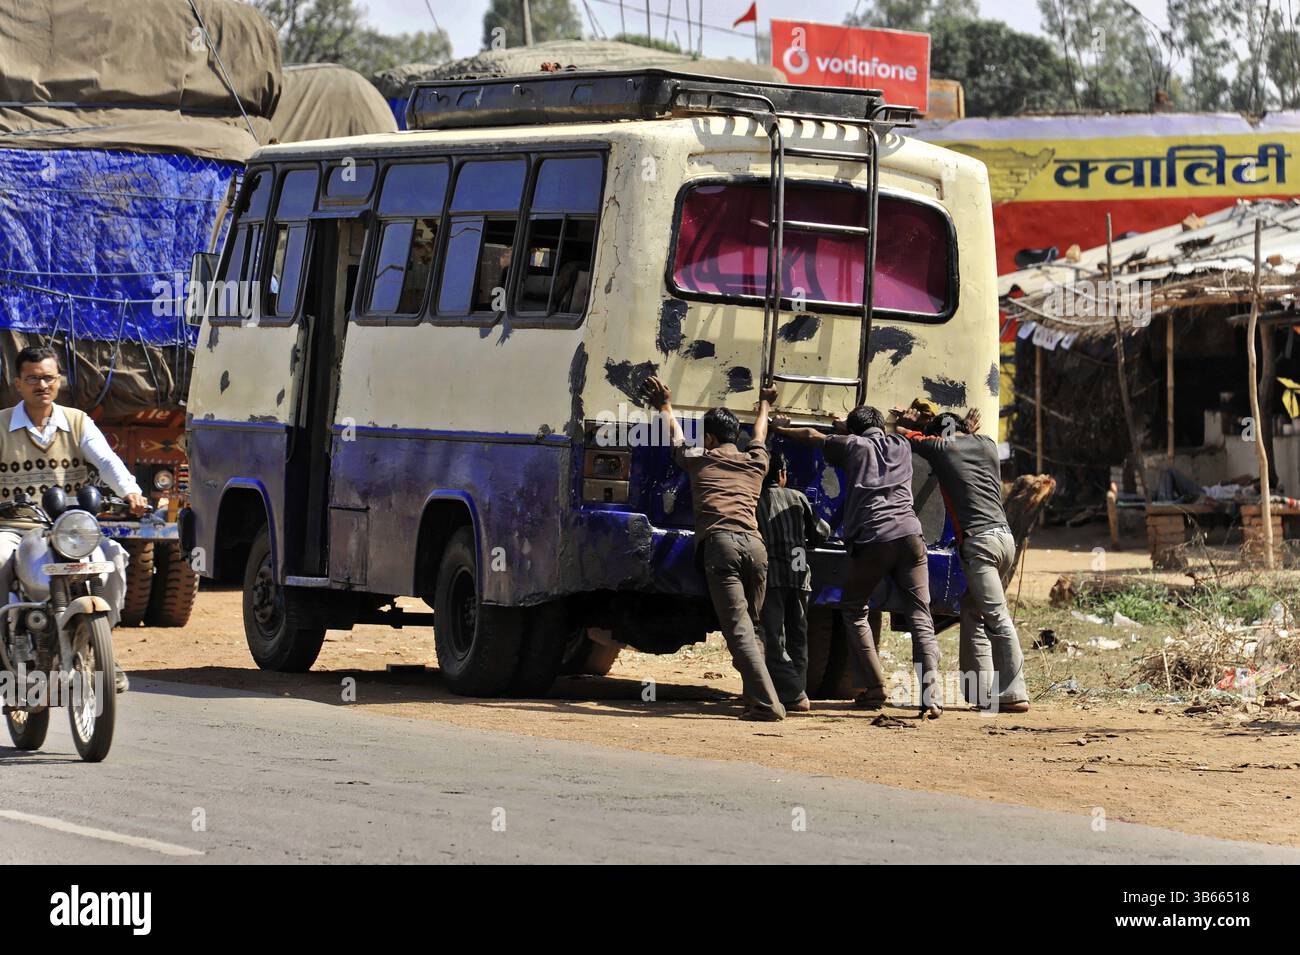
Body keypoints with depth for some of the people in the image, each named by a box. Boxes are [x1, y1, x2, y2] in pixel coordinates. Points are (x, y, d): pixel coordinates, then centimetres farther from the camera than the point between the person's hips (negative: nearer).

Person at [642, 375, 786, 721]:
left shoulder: (699, 460, 17)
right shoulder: (755, 463, 25)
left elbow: (675, 436, 38)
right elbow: (759, 436, 49)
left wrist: (665, 406, 57)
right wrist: (764, 405, 69)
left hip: (719, 544, -4)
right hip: (755, 545, 4)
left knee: (738, 628, -13)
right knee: (751, 627, 17)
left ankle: (766, 703, -24)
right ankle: (757, 698, 12)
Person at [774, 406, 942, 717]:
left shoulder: (853, 445, 15)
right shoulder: (901, 446, 23)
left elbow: (812, 436, 32)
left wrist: (782, 429, 50)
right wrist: (847, 428, 62)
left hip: (871, 541, -2)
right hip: (909, 536, 2)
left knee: (855, 611, 18)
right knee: (919, 616, 0)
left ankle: (875, 689, 6)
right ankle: (932, 696, -17)